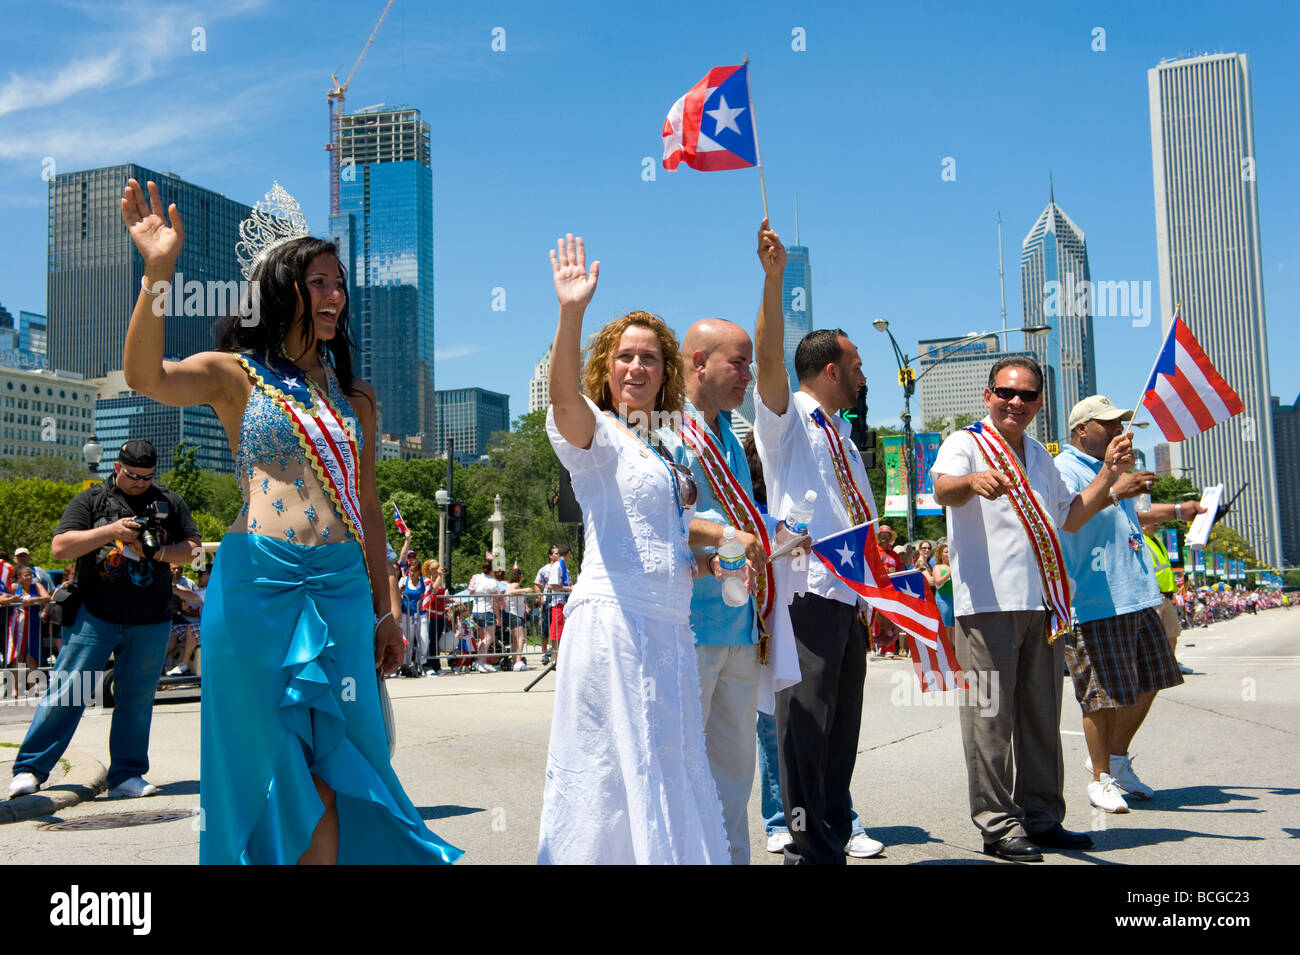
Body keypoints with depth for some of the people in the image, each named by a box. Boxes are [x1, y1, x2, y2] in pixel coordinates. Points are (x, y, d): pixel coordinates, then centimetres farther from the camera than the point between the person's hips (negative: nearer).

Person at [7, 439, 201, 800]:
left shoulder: (170, 503, 11)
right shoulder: (90, 500, 5)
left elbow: (193, 547, 8)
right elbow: (60, 547, -5)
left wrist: (157, 553, -10)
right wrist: (111, 531, -16)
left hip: (150, 623, 2)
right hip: (95, 616, -2)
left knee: (137, 699, 6)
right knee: (66, 692, -3)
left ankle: (127, 776, 15)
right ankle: (30, 769, 7)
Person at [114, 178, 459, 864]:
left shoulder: (354, 397, 15)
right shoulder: (237, 374, 3)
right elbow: (146, 376, -17)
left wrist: (384, 610, 15)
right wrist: (158, 272, -29)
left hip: (342, 589, 4)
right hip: (257, 583, -3)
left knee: (327, 764, 7)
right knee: (267, 761, 5)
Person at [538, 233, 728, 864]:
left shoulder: (669, 448, 19)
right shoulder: (595, 434, -3)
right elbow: (564, 398, -27)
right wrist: (571, 315, -38)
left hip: (671, 626, 8)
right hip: (613, 616, -7)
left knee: (669, 768, 12)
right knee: (615, 766, -5)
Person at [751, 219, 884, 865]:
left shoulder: (841, 436, 22)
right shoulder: (786, 418, -1)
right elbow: (769, 360, -20)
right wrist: (774, 278, -30)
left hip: (851, 594, 8)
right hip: (806, 590, -8)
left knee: (841, 722, 13)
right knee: (806, 721, -7)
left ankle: (837, 832, 23)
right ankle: (811, 847, -1)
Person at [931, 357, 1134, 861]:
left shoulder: (1040, 457, 21)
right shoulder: (965, 444, -2)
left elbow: (1069, 516, 29)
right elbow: (943, 489, -22)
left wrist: (1109, 474, 17)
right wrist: (973, 482, -45)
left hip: (1041, 605, 7)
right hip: (986, 605, -7)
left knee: (1041, 716, 13)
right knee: (990, 716, -5)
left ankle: (1040, 816, 23)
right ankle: (997, 824, 3)